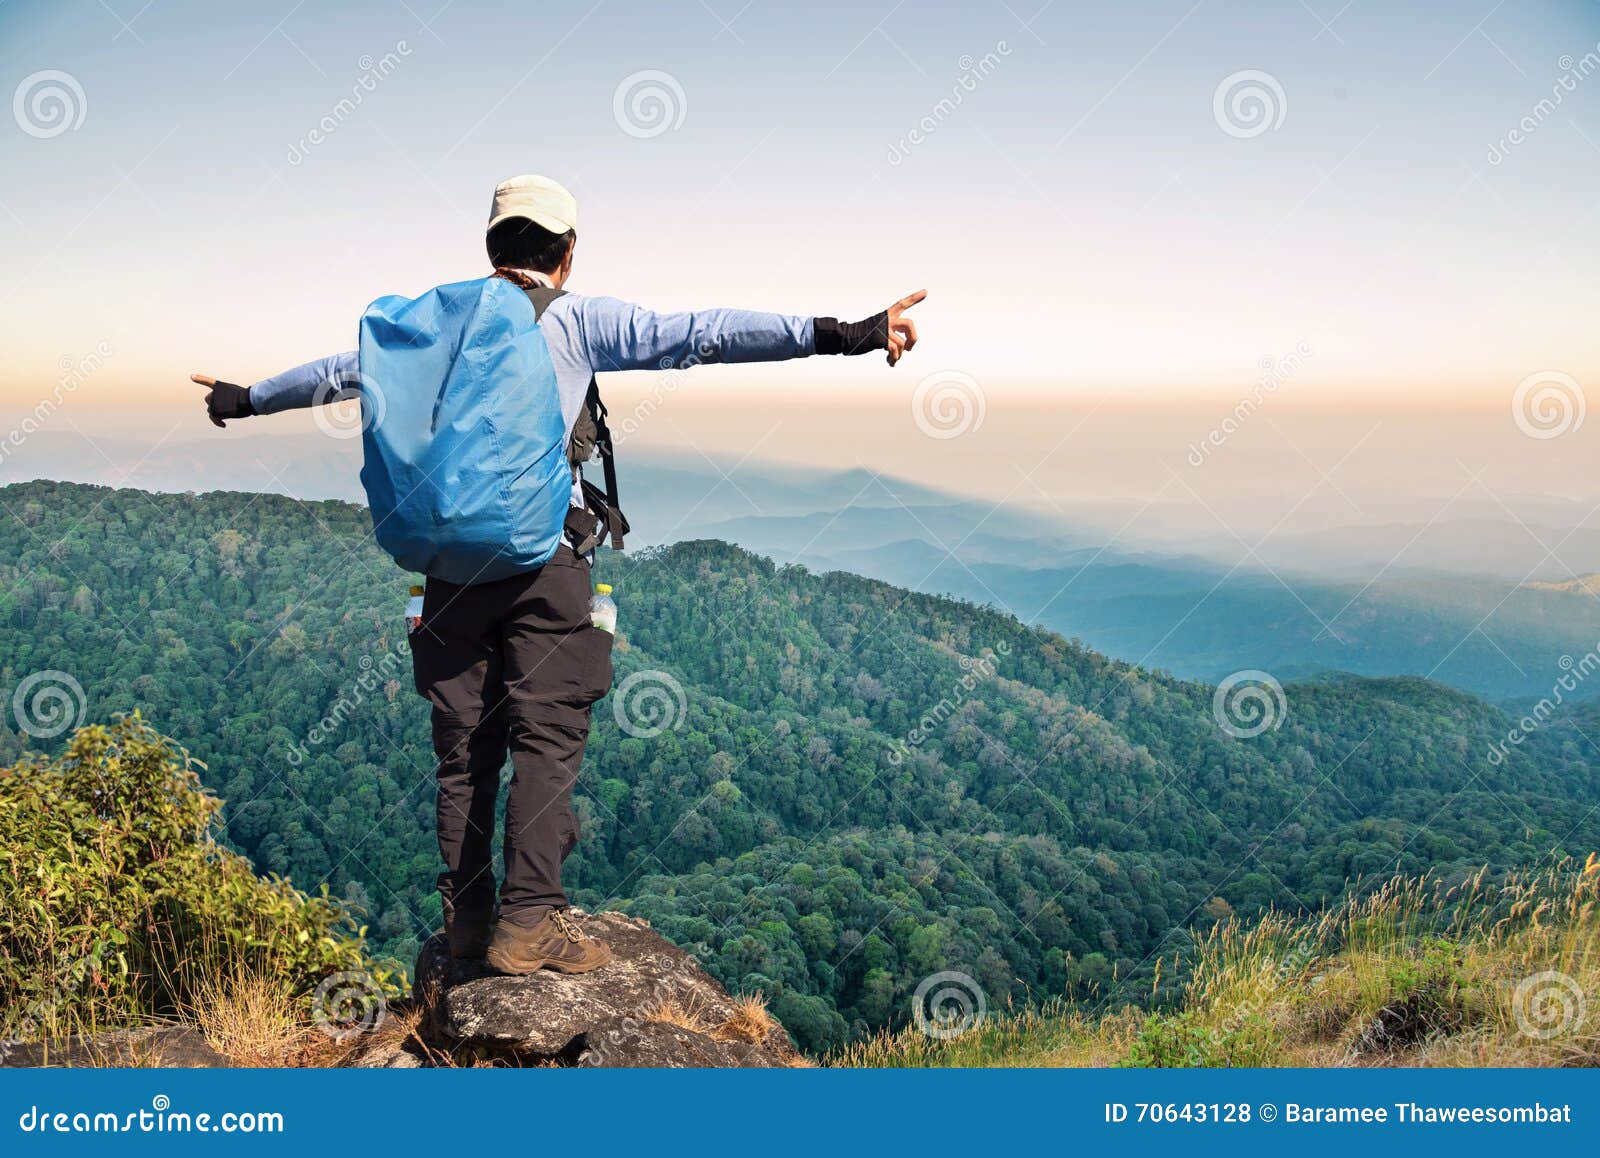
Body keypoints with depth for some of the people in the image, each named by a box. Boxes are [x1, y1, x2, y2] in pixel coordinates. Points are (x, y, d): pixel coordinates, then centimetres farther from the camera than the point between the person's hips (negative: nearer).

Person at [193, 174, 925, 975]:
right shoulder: (578, 321, 1)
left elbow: (340, 371, 27)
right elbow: (698, 335, -9)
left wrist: (246, 399, 46)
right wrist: (841, 335, -14)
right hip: (543, 555, -5)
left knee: (464, 743, 10)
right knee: (547, 737, -3)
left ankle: (466, 917, 17)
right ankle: (526, 922, -7)